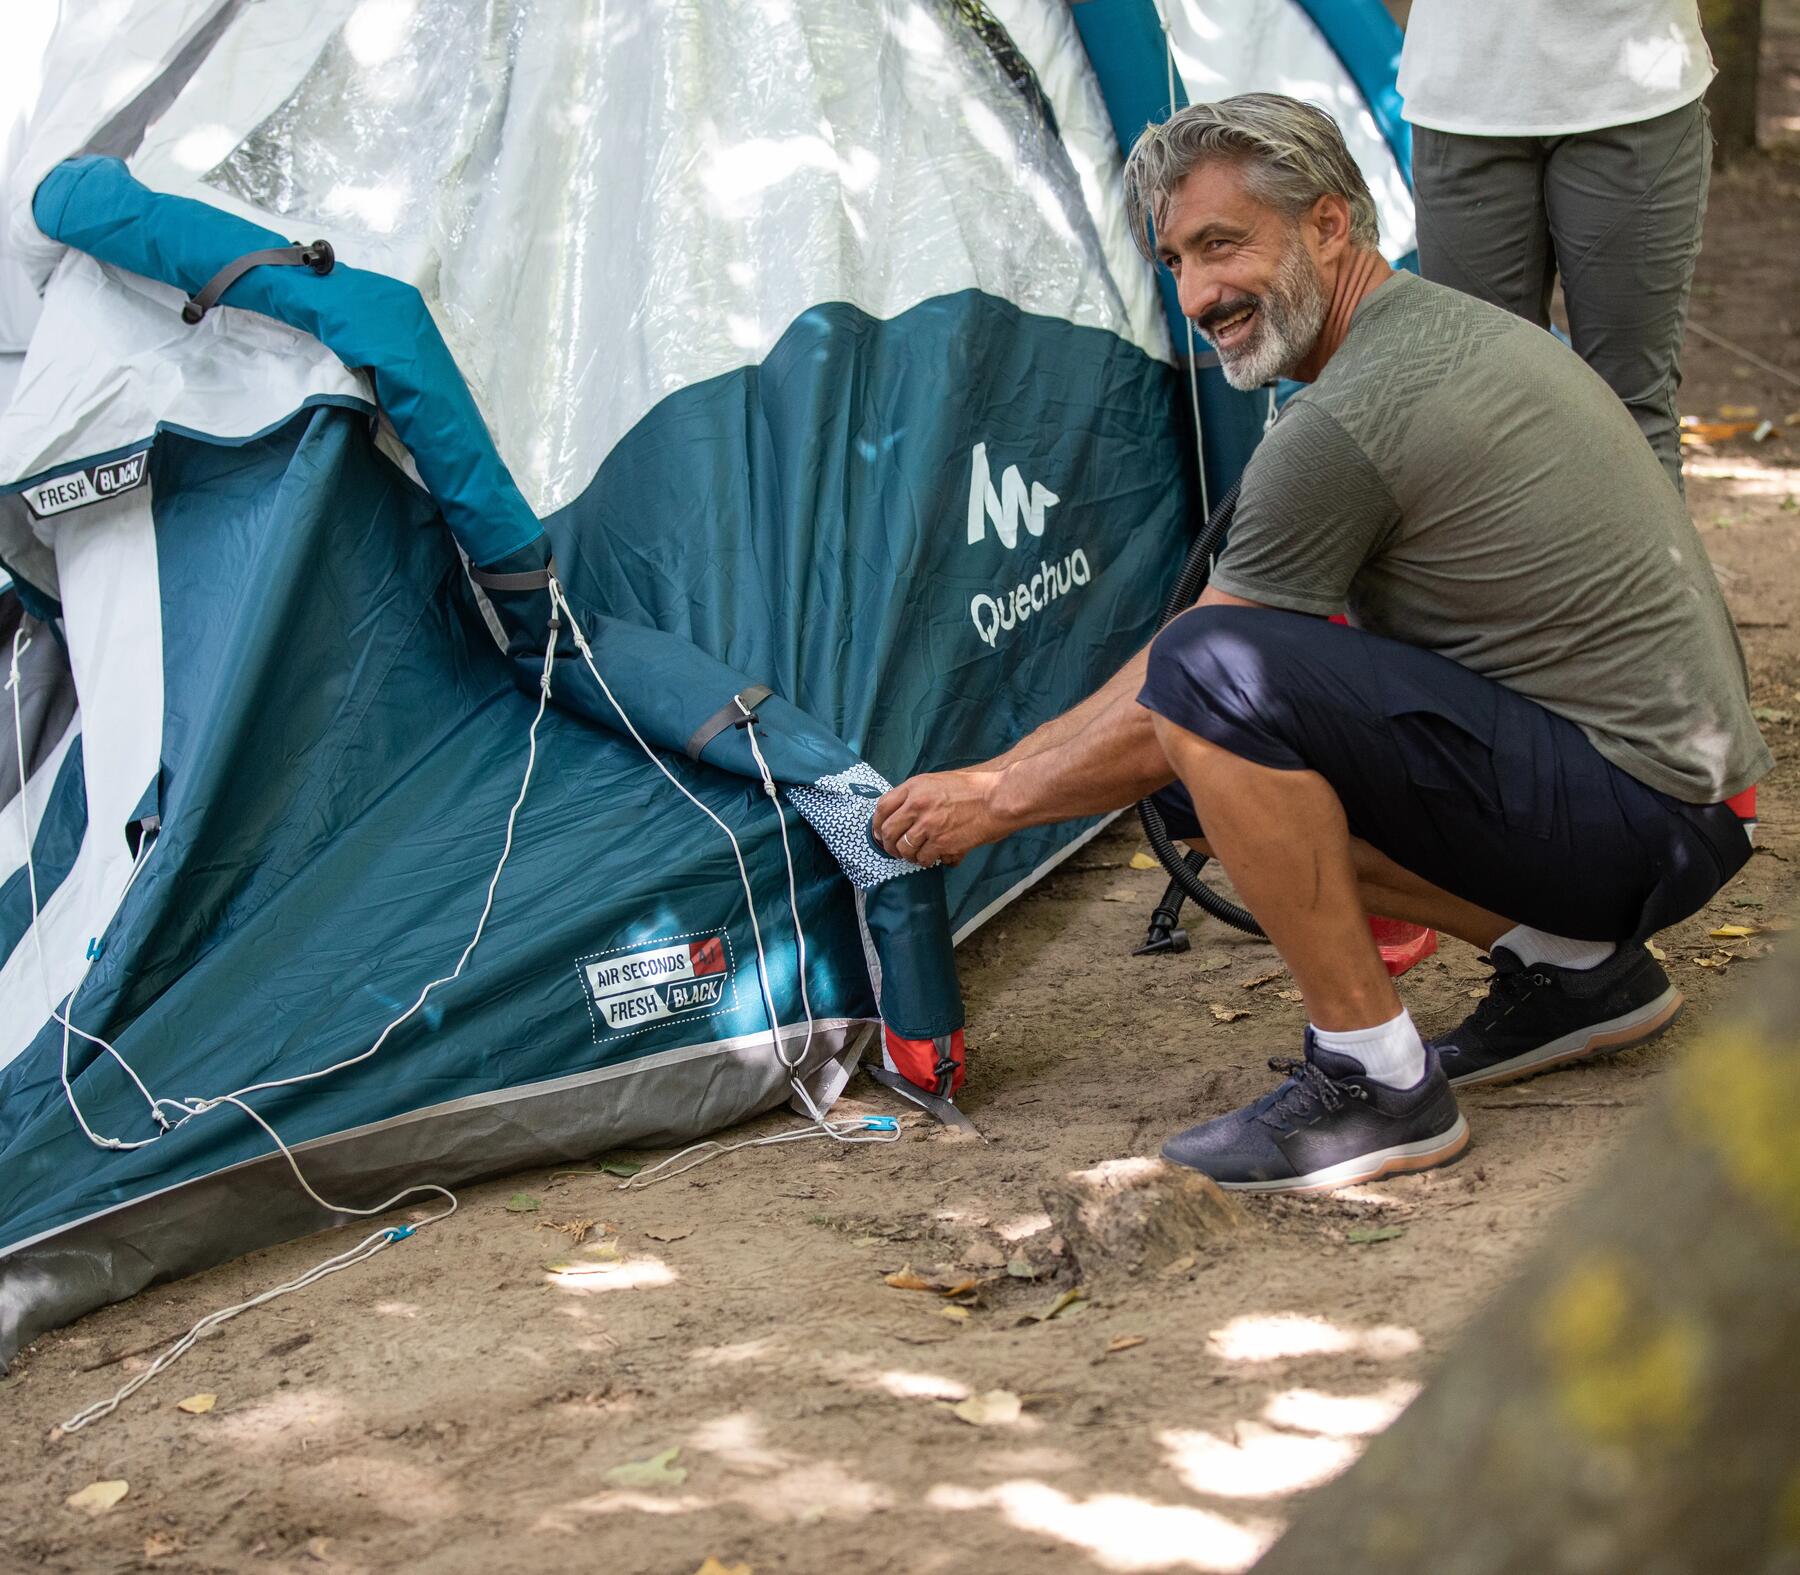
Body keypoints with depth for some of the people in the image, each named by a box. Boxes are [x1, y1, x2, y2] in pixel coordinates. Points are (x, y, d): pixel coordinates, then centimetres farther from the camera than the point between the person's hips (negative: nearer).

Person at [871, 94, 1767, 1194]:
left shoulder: (1348, 421, -18)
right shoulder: (1447, 324, 14)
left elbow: (1187, 691, -9)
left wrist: (1000, 801, 6)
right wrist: (1003, 765, 17)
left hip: (1638, 808, -10)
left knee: (1218, 685, -24)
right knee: (1210, 776, 14)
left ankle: (1376, 1081, -14)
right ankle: (1576, 966, 15)